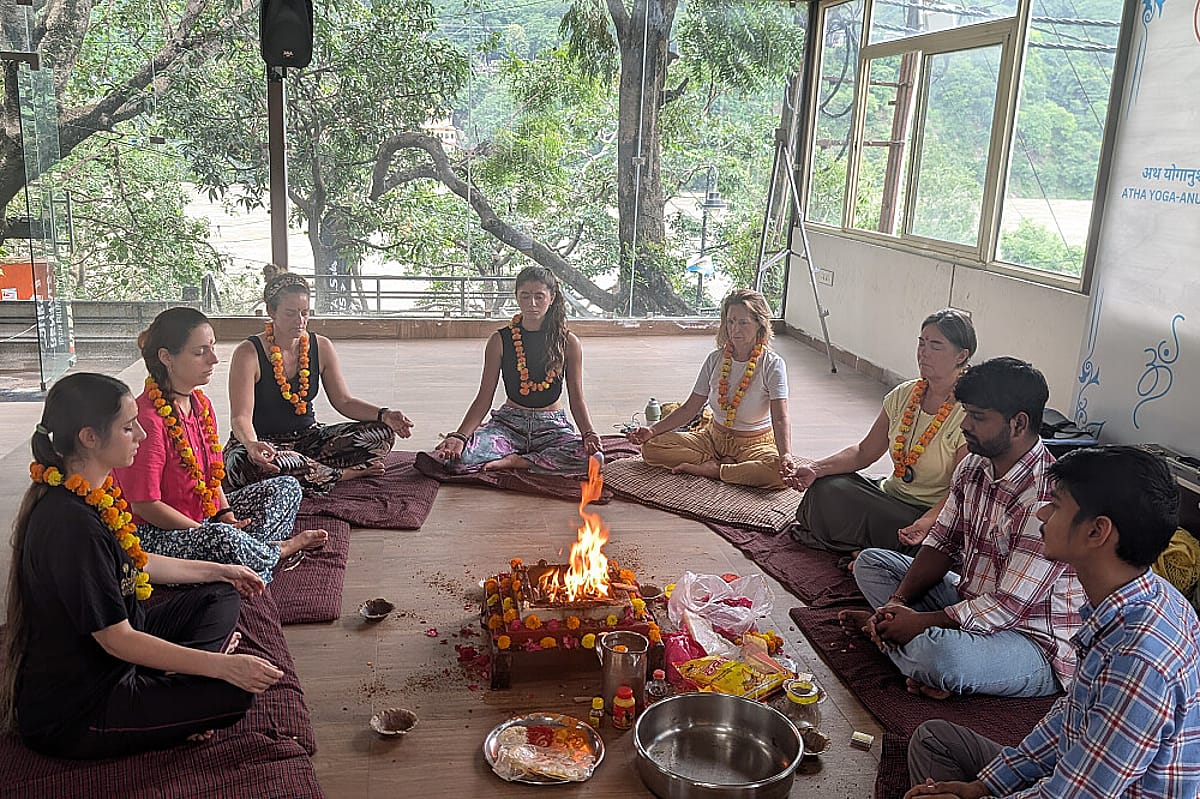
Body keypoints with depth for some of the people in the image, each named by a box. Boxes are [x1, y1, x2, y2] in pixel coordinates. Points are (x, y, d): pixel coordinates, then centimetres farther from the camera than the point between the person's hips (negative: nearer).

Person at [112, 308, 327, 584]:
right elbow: (145, 504, -22)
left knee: (287, 487, 7)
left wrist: (228, 518, -4)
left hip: (205, 517, 9)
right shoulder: (146, 418, -23)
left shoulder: (202, 405, 6)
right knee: (223, 539, -38)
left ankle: (252, 546, -17)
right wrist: (207, 531, -19)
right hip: (154, 535, -9)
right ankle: (278, 550, -6)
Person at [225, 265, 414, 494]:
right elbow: (241, 417, -19)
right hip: (263, 443, -4)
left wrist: (384, 415, -14)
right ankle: (345, 474, -23)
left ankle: (306, 470, -19)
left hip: (308, 438, 4)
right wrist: (252, 444, -42)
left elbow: (344, 401, 4)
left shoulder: (321, 347, 2)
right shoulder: (248, 353, -13)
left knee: (382, 434, -12)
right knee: (254, 465, -42)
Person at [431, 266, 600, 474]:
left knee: (590, 457, -34)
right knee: (457, 457, -29)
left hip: (552, 427, 0)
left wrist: (588, 433, -18)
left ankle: (515, 461, -18)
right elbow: (484, 398, -1)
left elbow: (576, 398, 2)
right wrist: (459, 436, -17)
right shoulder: (500, 340, 0)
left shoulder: (569, 343, 0)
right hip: (509, 423, 0)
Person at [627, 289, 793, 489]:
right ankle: (724, 465, -16)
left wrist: (786, 455, -45)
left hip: (754, 443, -4)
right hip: (714, 437, 4)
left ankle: (707, 469, -24)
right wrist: (652, 430, -14)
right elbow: (689, 409, 0)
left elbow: (780, 419, -25)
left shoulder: (772, 365, -15)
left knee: (780, 474, -39)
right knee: (650, 447, -14)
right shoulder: (715, 359, -2)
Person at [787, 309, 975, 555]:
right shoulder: (903, 394, 4)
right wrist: (815, 469, -11)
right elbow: (864, 452, 5)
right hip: (890, 494, 5)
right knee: (826, 489, -17)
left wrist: (927, 521, -37)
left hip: (936, 515, -5)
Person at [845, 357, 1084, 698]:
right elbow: (941, 544, 5)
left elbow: (1009, 606, -27)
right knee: (871, 562, 9)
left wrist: (921, 621, -21)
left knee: (942, 657, -39)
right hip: (971, 603, 9)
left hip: (1036, 642, -9)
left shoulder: (1048, 498, -29)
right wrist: (898, 601, -10)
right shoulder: (973, 466, 0)